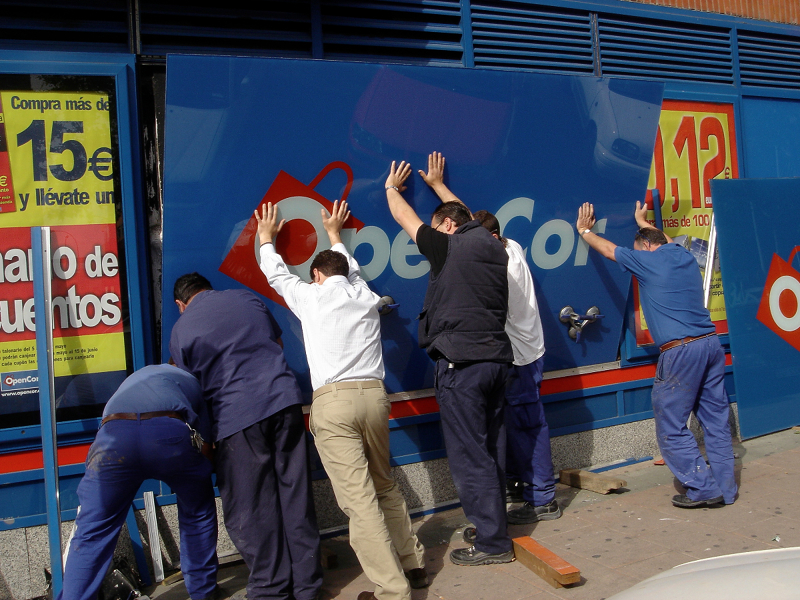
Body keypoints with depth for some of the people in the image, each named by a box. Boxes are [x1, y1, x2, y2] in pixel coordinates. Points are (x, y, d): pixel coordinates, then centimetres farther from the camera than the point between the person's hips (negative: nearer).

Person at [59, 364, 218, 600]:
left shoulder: (138, 376, 44)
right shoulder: (194, 380, 34)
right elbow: (206, 446, 26)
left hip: (114, 431, 2)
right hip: (170, 431, -1)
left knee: (92, 532, 11)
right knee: (198, 515, 24)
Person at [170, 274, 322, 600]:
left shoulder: (181, 329, 6)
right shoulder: (246, 298, 15)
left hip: (237, 416, -4)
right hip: (284, 399, 4)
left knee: (249, 510, 6)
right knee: (295, 496, 9)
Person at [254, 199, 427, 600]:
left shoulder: (311, 297, 6)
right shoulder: (366, 296, 16)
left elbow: (277, 274, 26)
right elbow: (351, 270, 39)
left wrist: (266, 239, 45)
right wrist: (334, 234, 56)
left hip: (333, 401, -5)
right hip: (374, 396, 5)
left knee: (359, 500, -7)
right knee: (384, 487, 21)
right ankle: (412, 564, 26)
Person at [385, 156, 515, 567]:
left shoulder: (448, 246, -7)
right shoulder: (494, 247, 12)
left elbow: (405, 218, 9)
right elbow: (467, 219, 33)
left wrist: (392, 188, 29)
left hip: (460, 363, -8)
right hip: (496, 358, 8)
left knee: (470, 455, -2)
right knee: (490, 450, 16)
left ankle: (493, 542, 3)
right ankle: (493, 523, 27)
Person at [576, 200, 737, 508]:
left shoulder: (647, 260, -2)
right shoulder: (683, 255, 15)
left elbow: (607, 248, 14)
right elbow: (665, 240, 40)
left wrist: (584, 230, 32)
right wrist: (644, 223, 55)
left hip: (681, 351, -7)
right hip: (711, 344, 8)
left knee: (671, 427, 2)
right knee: (716, 420, 11)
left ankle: (702, 488, 2)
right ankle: (725, 488, 16)